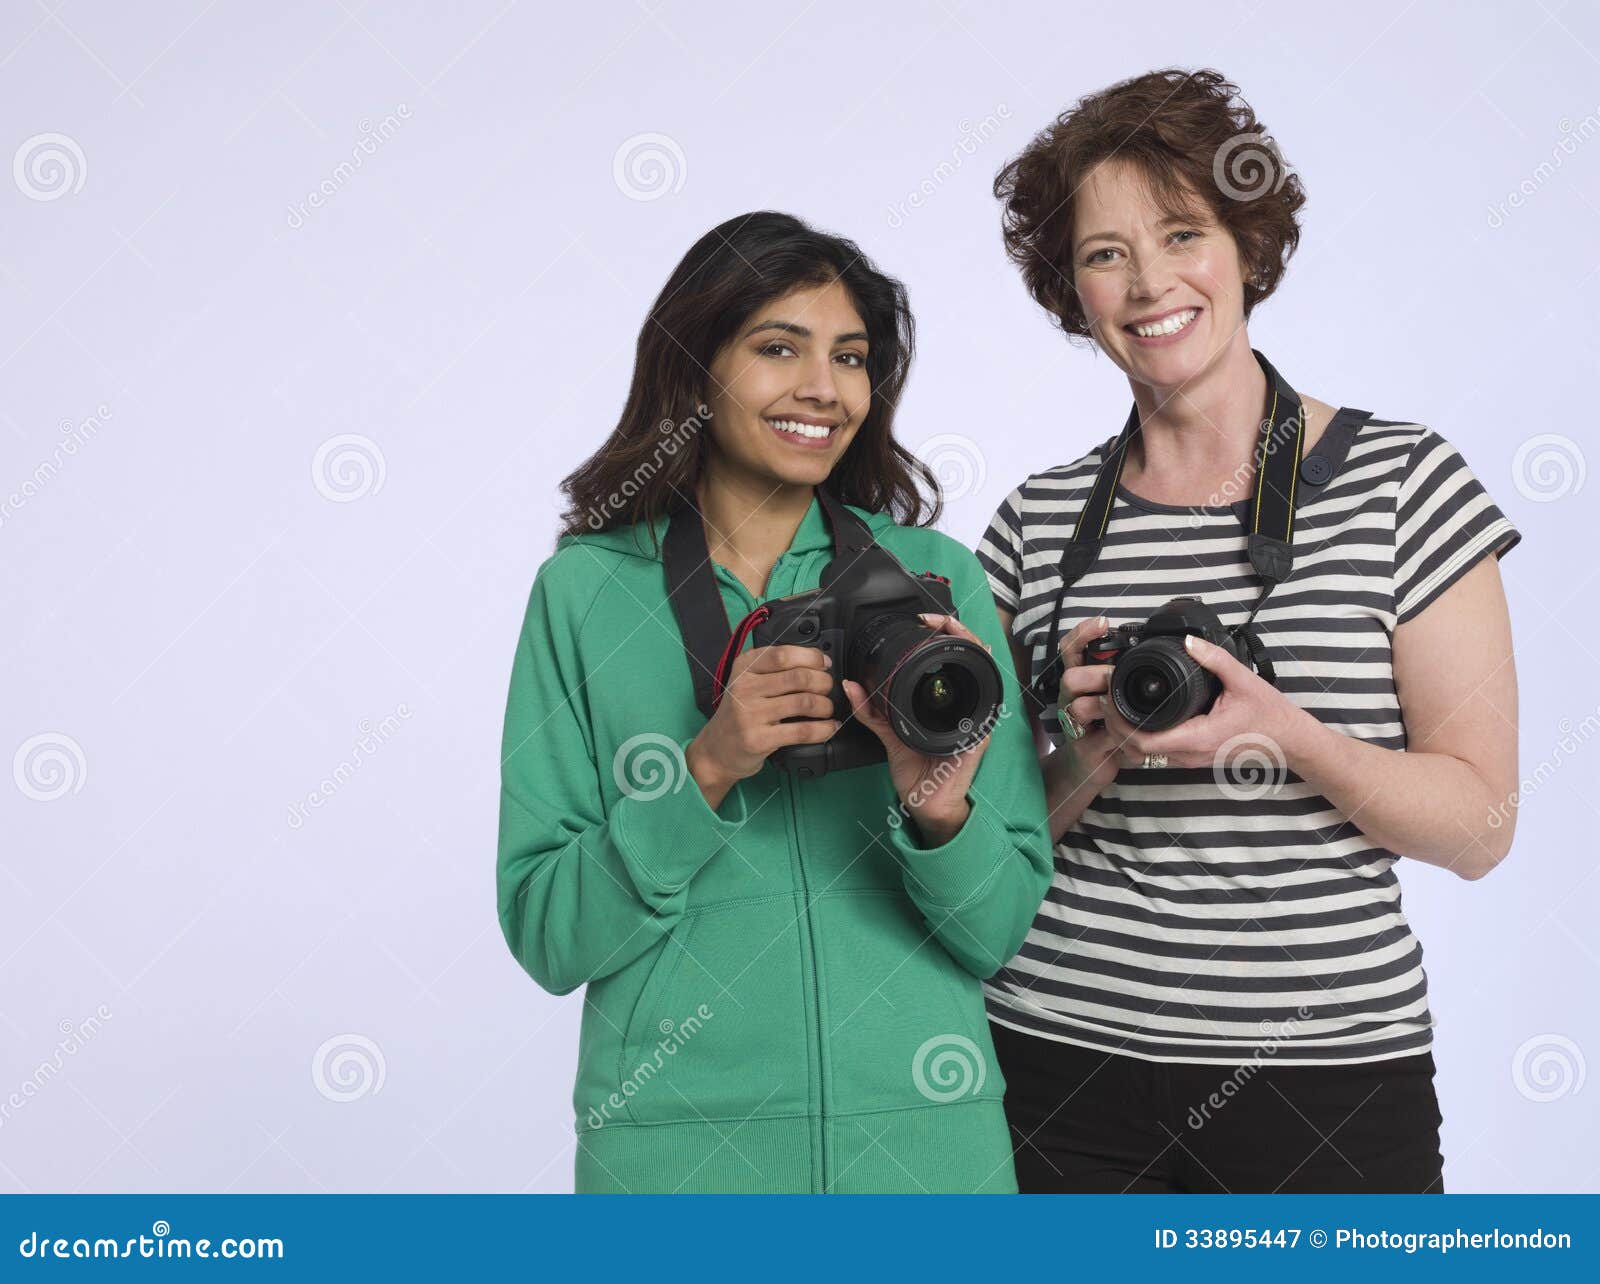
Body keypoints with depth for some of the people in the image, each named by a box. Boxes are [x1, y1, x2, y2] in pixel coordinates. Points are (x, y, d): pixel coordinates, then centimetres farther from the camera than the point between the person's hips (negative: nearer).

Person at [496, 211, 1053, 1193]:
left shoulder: (936, 577, -1)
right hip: (673, 1143, -1)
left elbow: (1002, 928, -2)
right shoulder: (584, 589, -4)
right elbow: (546, 938, -7)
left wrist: (938, 812, -22)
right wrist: (710, 769, -19)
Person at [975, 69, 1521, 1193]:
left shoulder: (1403, 481, -3)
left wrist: (1282, 731, -21)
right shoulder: (1039, 520, 3)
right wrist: (1092, 754, -13)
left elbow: (1479, 827, -6)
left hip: (1333, 1071, -1)